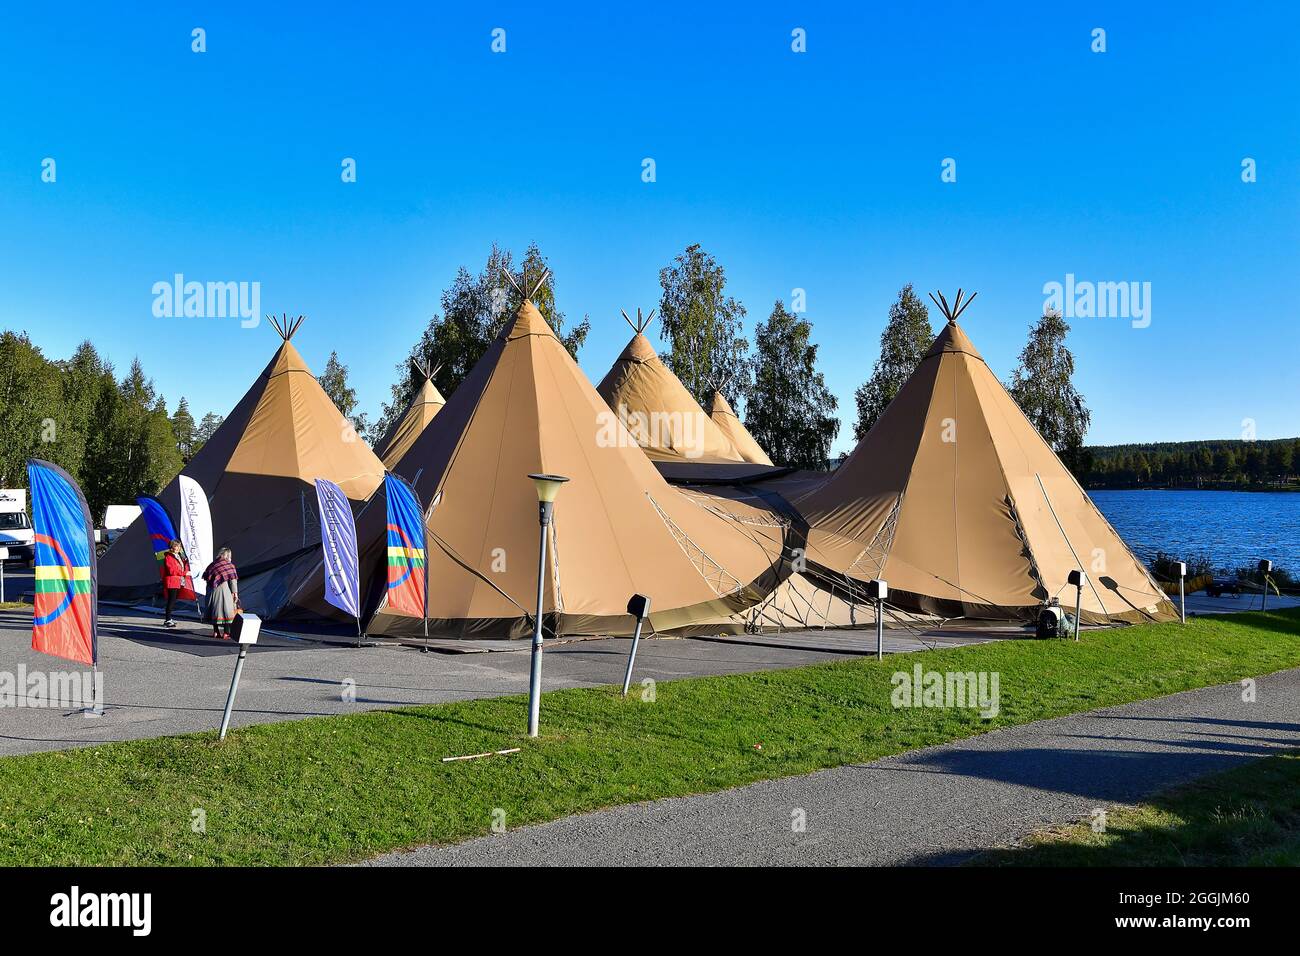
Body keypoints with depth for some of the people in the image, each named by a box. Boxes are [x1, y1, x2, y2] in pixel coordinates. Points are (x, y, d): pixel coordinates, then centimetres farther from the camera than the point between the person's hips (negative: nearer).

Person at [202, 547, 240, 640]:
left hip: (212, 590, 5)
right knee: (226, 610, 1)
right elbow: (233, 580, -10)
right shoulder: (229, 565, -6)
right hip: (224, 590, -5)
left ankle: (216, 631, 19)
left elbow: (206, 577, 8)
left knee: (215, 609, 14)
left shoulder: (213, 564, 7)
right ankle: (226, 633, -2)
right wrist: (235, 592, -6)